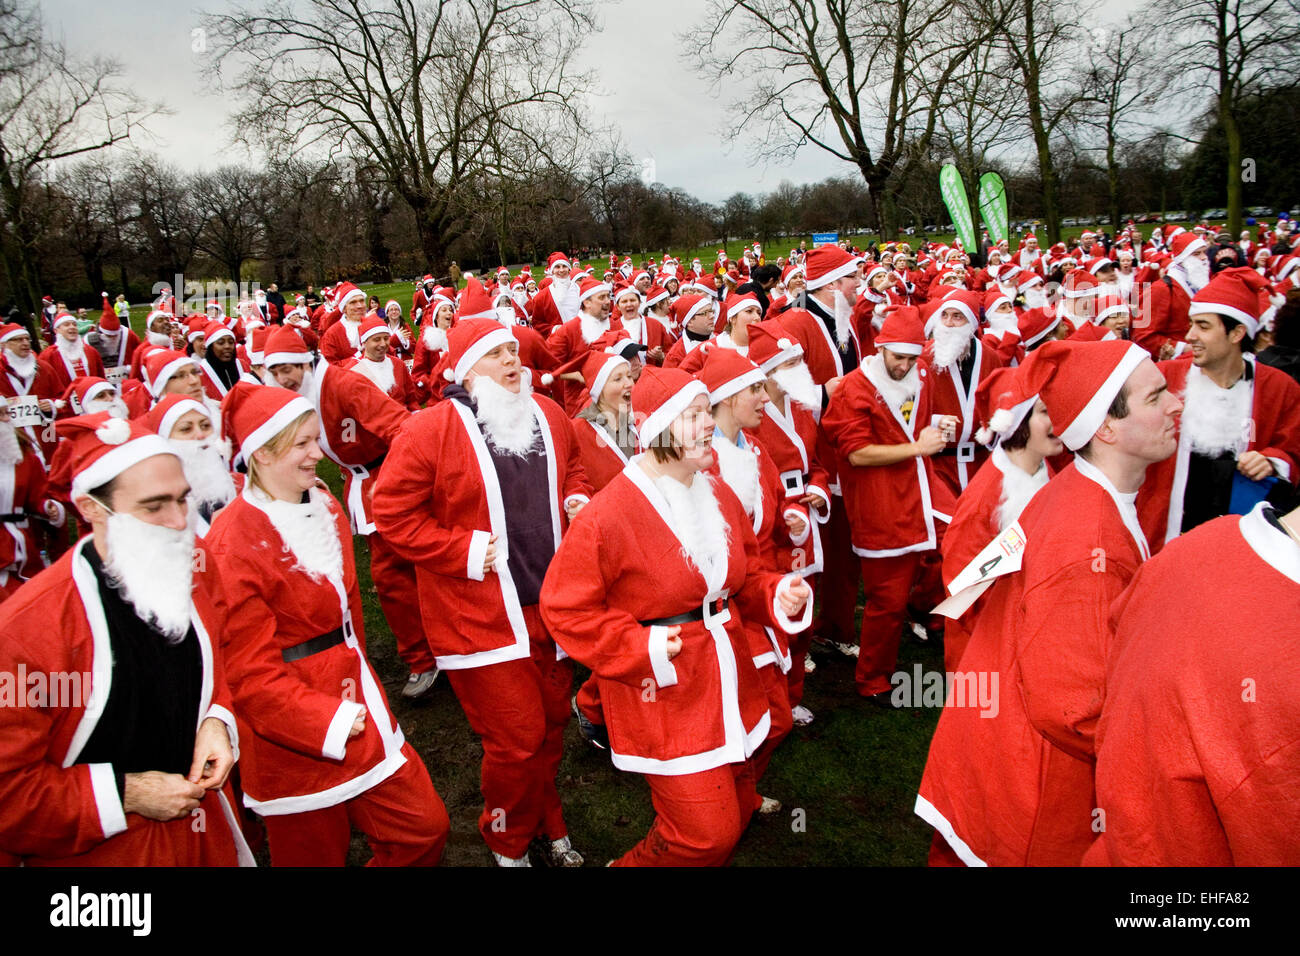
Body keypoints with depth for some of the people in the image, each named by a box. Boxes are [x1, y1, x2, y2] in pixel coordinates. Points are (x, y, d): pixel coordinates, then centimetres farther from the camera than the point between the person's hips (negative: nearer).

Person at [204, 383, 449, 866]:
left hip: (353, 703, 7)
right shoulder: (234, 542, -19)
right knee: (316, 856, 14)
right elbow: (249, 673, -18)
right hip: (292, 733, -7)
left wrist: (356, 680, 10)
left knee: (426, 828, 7)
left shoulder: (326, 508, 5)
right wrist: (327, 721, -20)